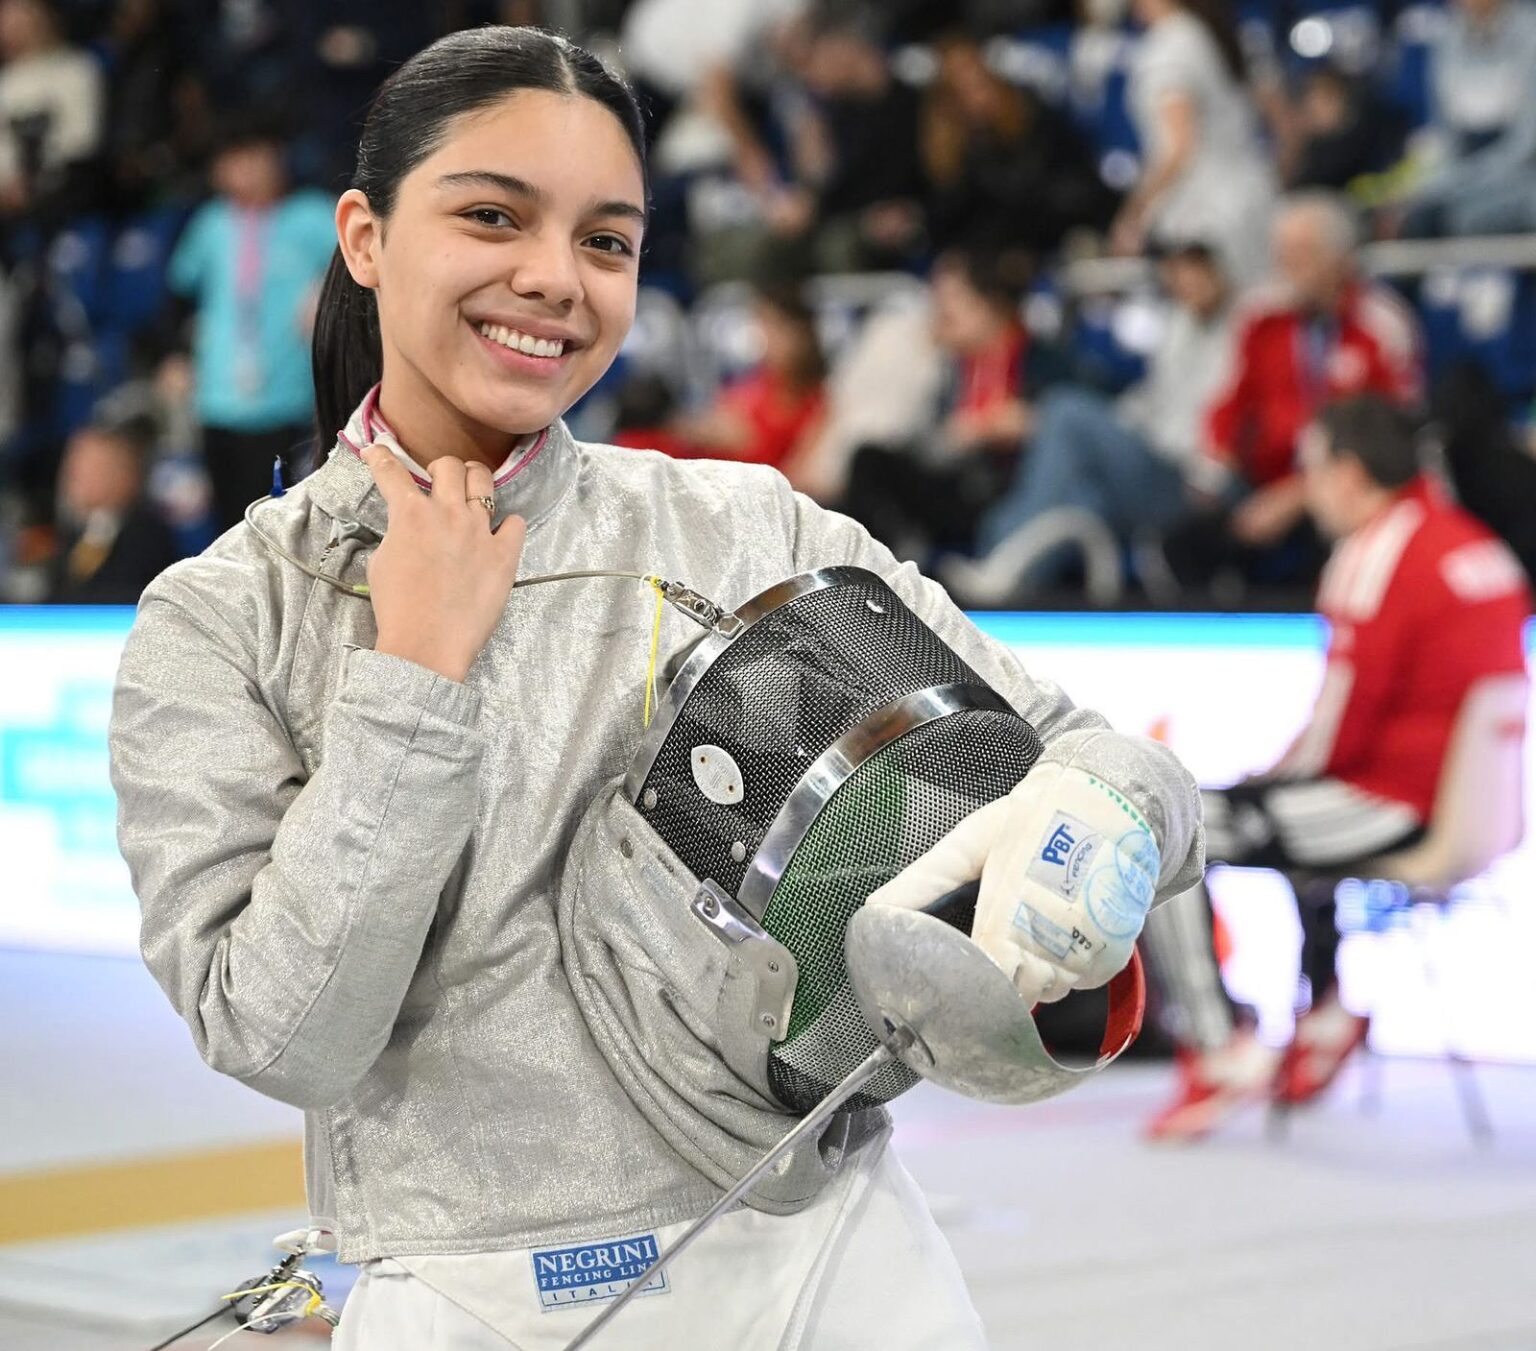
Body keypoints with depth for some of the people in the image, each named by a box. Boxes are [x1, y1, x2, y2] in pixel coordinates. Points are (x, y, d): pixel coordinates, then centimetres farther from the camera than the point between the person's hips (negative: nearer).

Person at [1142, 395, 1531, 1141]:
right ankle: (1326, 1014, 35)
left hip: (1395, 806, -10)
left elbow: (1342, 725, -17)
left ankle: (1219, 1053, -9)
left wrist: (1282, 771, 3)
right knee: (1291, 805, 38)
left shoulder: (1381, 551, -16)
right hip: (1472, 799, 10)